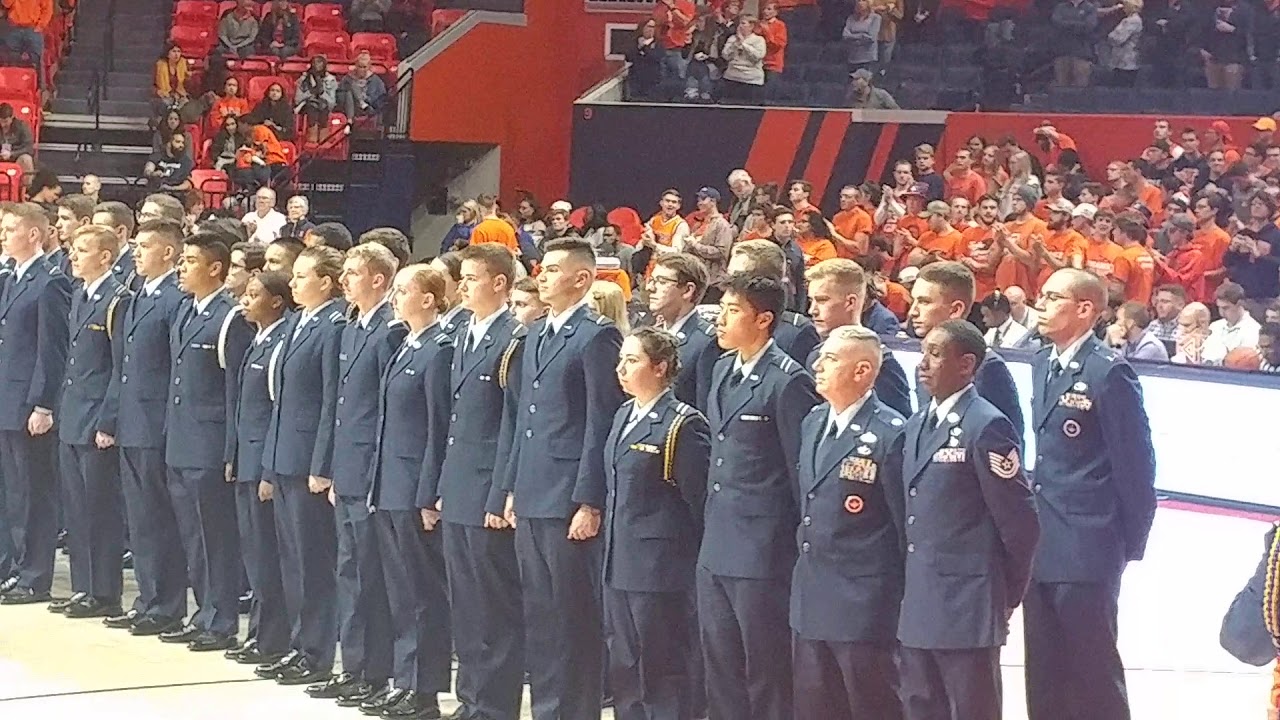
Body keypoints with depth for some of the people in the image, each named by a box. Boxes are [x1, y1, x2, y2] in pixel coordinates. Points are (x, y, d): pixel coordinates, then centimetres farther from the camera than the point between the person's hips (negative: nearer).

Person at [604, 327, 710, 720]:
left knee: (662, 672, -1)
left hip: (660, 566, -8)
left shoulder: (684, 424, -13)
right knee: (622, 671, 12)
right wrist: (613, 551, 18)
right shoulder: (623, 416, 12)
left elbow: (699, 497, -11)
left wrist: (688, 556, -5)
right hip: (619, 565, 8)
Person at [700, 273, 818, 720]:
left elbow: (802, 466, -12)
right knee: (720, 667, 14)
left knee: (767, 669, 1)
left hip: (762, 550, -8)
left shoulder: (788, 381, -14)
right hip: (717, 547, 8)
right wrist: (713, 525, 16)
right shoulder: (723, 369, 11)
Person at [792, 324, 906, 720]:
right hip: (810, 600, 8)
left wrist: (910, 601, -8)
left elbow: (908, 521, -11)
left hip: (864, 608, -8)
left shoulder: (890, 434, -14)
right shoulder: (813, 422, 11)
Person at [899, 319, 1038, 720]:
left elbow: (1019, 520, -12)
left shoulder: (987, 427, -13)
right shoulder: (917, 425, 13)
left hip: (968, 610, -8)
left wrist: (1009, 594, -3)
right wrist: (911, 591, 14)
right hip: (918, 608, 8)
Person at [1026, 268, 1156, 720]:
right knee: (1044, 675, 14)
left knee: (1094, 673, 0)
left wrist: (1131, 543, -8)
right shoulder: (1042, 364, 12)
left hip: (1087, 551, -8)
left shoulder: (1109, 374, -13)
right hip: (1042, 547, 8)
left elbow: (1135, 464, -12)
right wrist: (1033, 528, 13)